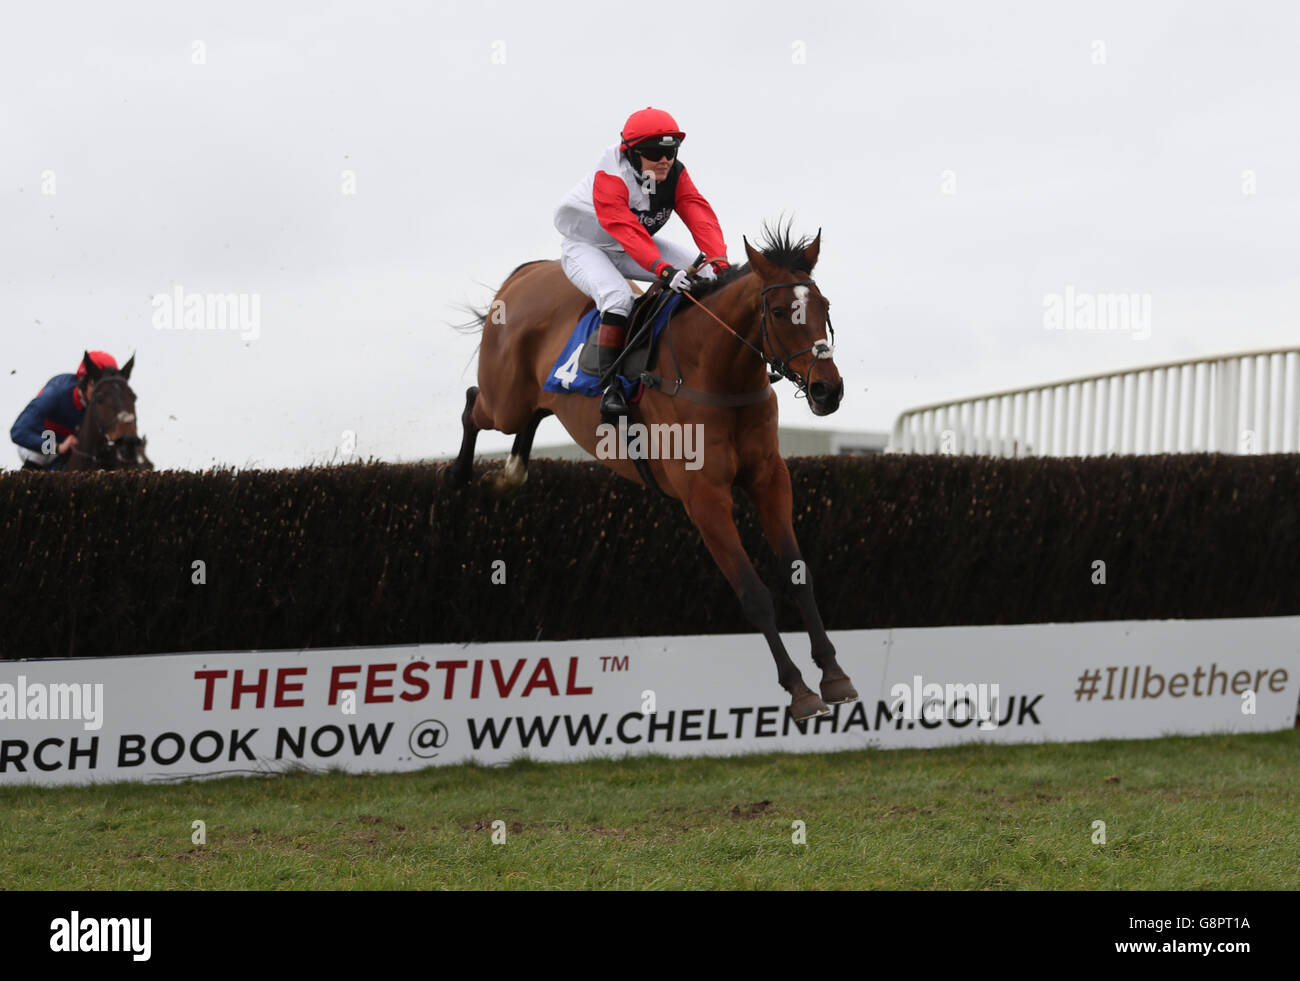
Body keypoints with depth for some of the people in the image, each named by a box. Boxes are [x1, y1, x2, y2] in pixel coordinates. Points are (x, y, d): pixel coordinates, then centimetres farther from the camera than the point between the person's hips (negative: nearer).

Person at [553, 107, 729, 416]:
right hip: (587, 248, -6)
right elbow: (627, 231, -46)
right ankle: (610, 384, -30)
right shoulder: (609, 179, -32)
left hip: (636, 249, 6)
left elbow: (701, 218, -25)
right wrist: (664, 270, -60)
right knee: (617, 295, -36)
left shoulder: (675, 175, -14)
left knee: (704, 274, -10)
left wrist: (720, 264, -42)